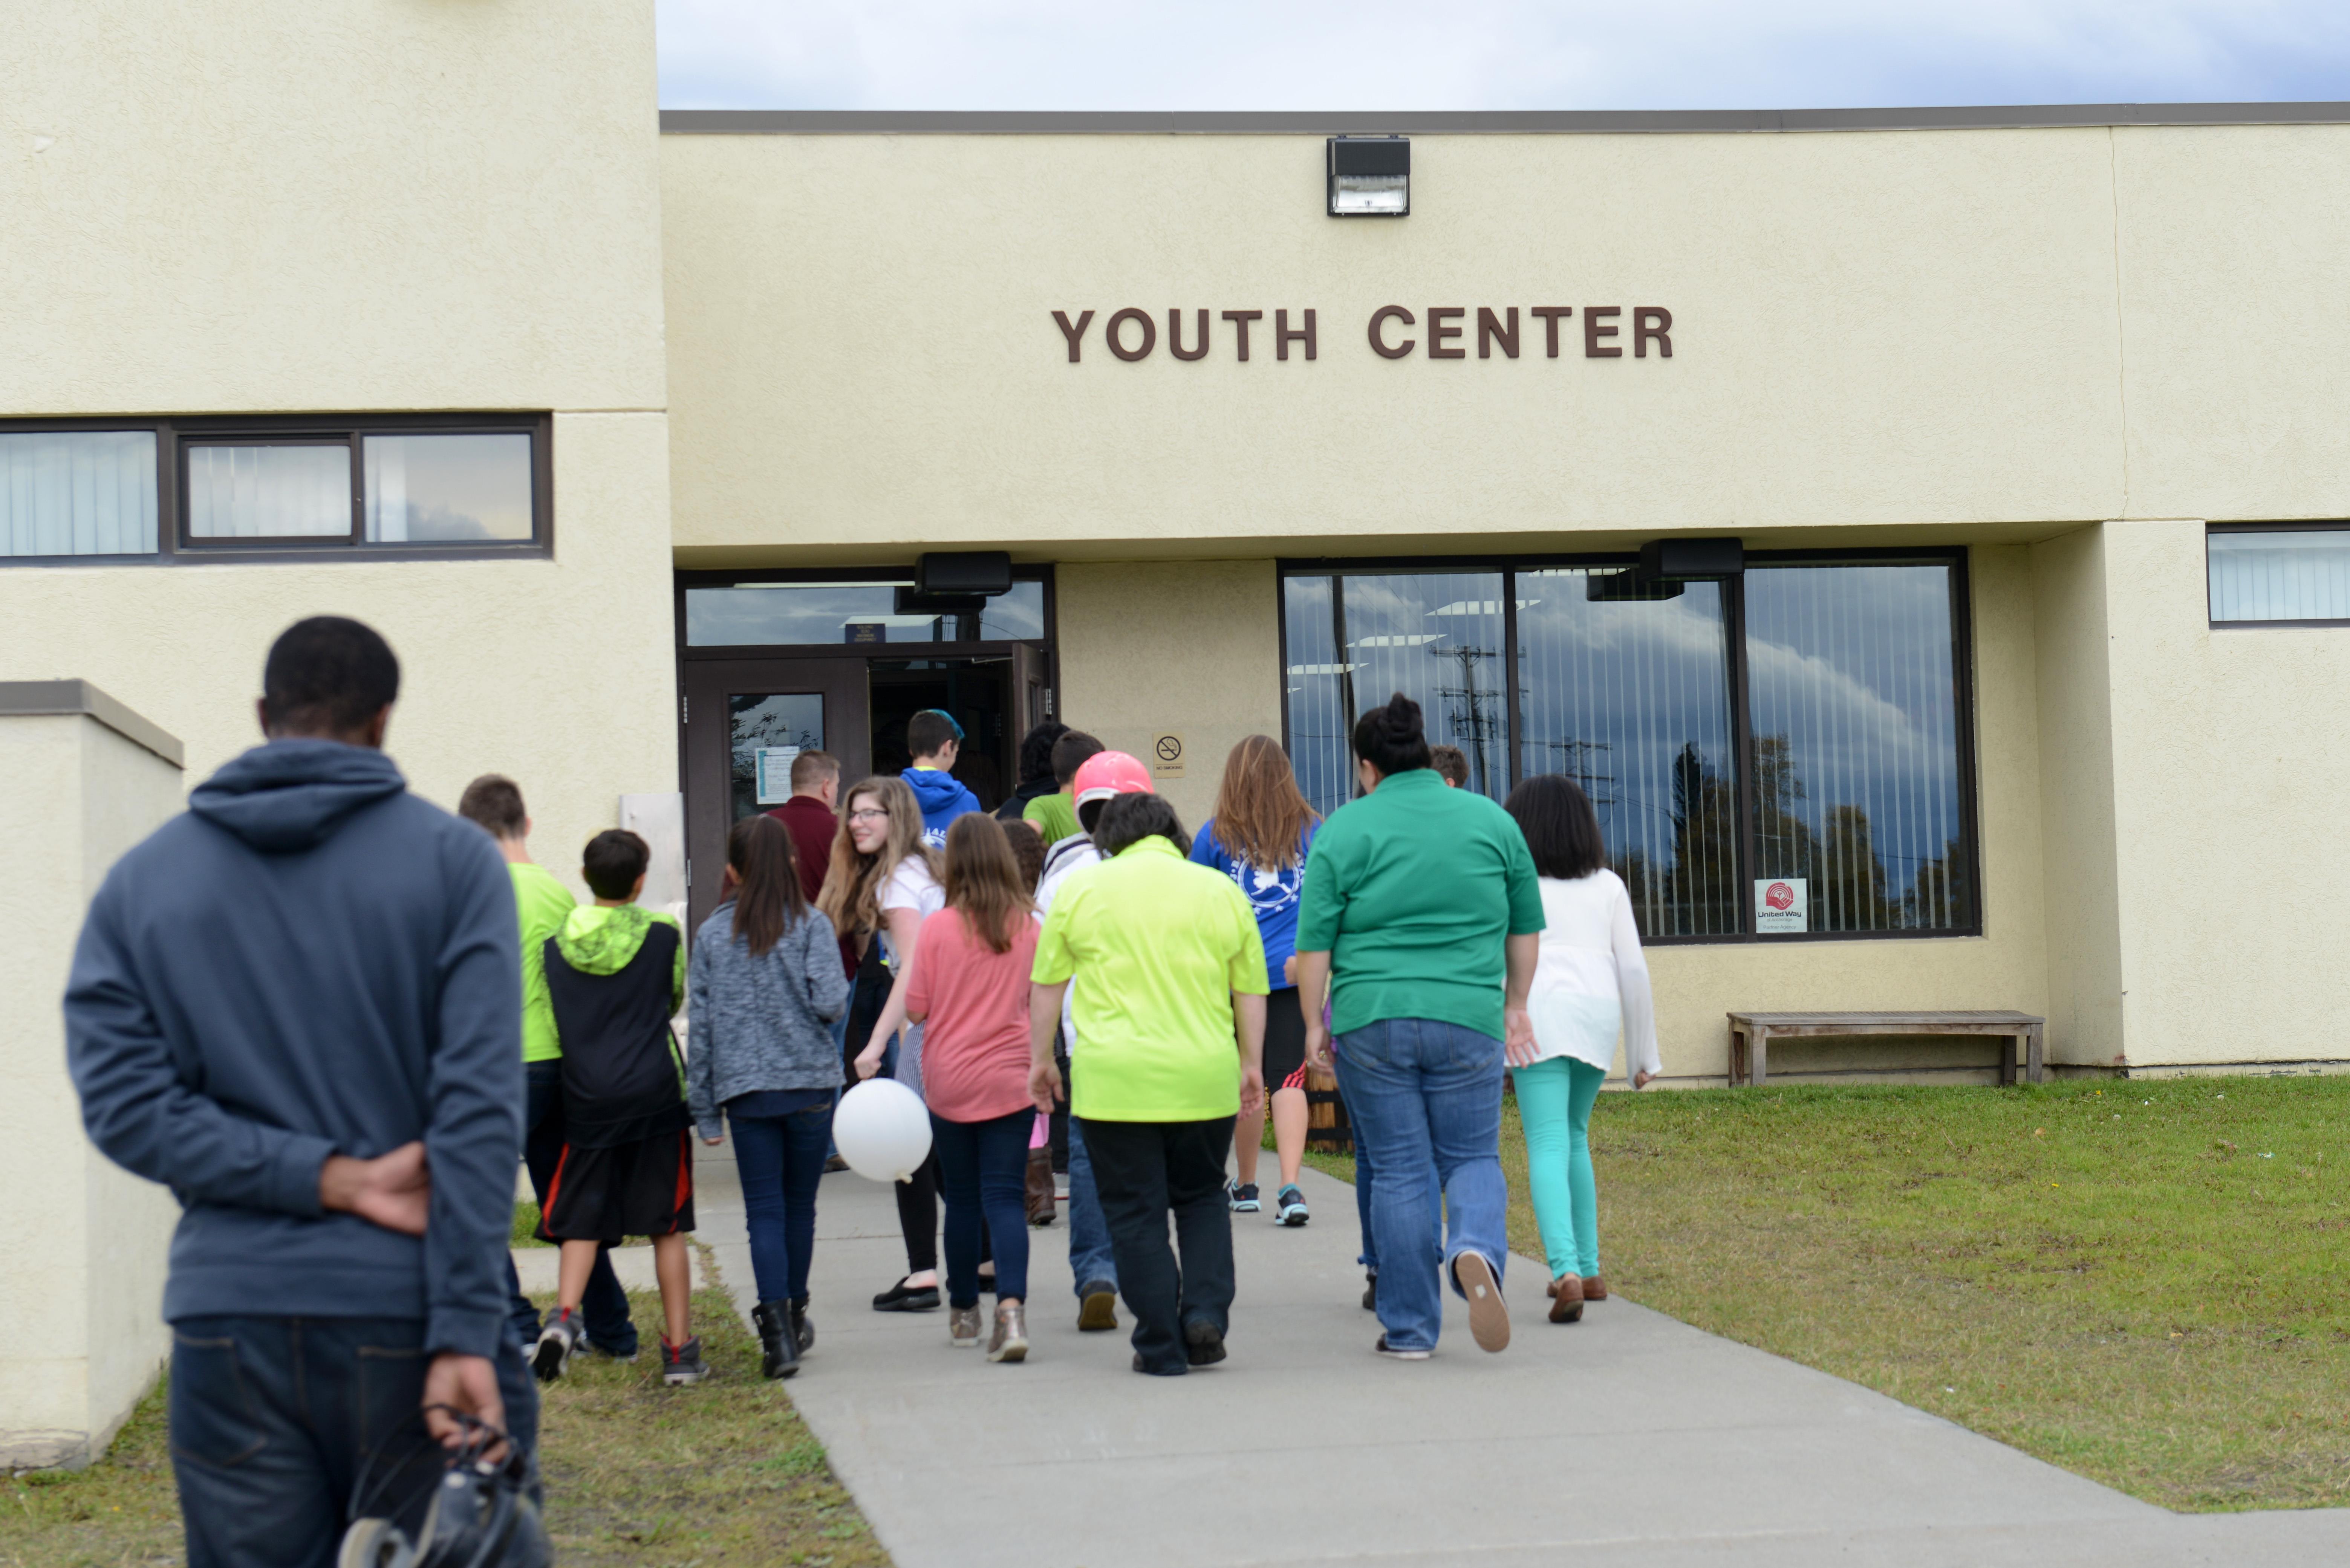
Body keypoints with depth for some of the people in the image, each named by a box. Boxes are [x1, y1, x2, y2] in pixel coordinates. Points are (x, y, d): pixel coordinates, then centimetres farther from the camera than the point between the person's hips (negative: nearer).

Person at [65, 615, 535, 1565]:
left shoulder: (139, 883, 9)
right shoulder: (453, 861, 0)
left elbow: (120, 1100, -3)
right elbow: (480, 1105, -9)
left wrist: (324, 1175, -8)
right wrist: (465, 1335, -11)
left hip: (230, 1322, 2)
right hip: (403, 1312, -2)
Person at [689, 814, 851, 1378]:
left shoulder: (712, 934, 4)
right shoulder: (811, 925, -2)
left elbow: (699, 1023, 3)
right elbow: (829, 1001, -14)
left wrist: (704, 1108, 8)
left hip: (745, 1091, 1)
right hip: (810, 1083, 0)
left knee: (764, 1209, 1)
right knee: (800, 1205, 14)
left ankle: (777, 1330, -12)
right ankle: (794, 1316, 28)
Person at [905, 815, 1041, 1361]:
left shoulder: (937, 928, -10)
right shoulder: (1028, 926, -3)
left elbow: (916, 1007, -4)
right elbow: (1039, 1000, 8)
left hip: (950, 1081, -1)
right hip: (1011, 1080, 1)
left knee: (962, 1198, 12)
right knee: (1005, 1196, 0)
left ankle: (964, 1313, 24)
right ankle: (1011, 1307, -20)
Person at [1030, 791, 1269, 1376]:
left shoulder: (1082, 888, 4)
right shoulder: (1222, 891, 7)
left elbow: (1047, 984, 6)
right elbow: (1251, 990, 10)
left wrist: (1041, 1059, 15)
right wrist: (1252, 1065, 19)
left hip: (1114, 1081, -2)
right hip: (1204, 1080, 2)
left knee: (1136, 1213, 4)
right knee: (1202, 1198, 19)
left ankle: (1161, 1347, 4)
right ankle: (1206, 1312, 2)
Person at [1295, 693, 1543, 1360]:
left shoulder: (1346, 829, -1)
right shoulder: (1492, 820, 7)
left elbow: (1315, 942, -3)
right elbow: (1526, 928, 12)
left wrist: (1314, 1022, 6)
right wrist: (1515, 1005, 23)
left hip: (1372, 1021, -1)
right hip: (1467, 1019, 1)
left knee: (1397, 1172, 6)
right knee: (1472, 1158, 11)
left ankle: (1409, 1329, 8)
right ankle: (1476, 1251, -21)